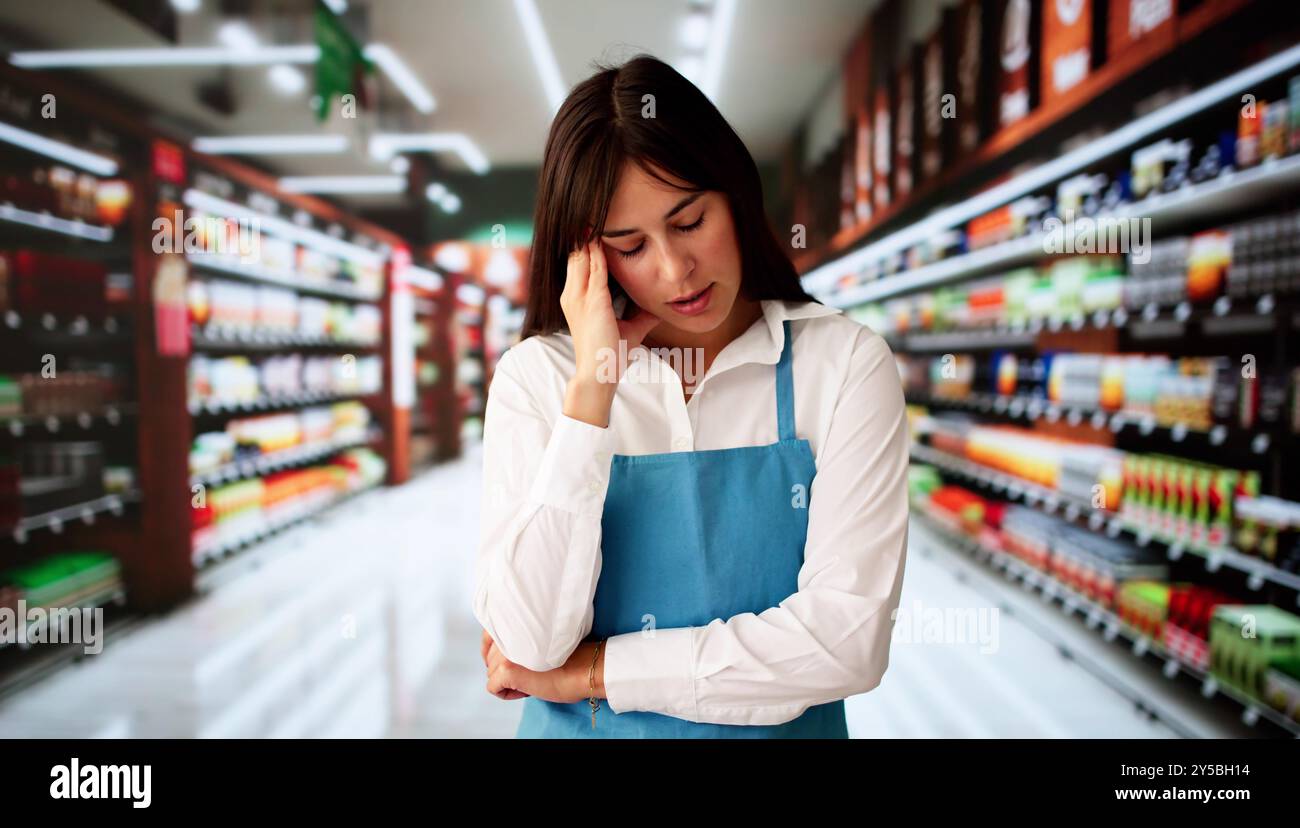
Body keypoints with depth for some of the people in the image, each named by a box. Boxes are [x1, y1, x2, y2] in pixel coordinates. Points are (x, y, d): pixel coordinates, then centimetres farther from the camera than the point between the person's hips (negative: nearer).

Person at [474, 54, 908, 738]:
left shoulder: (844, 364, -13)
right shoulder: (535, 374, -10)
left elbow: (850, 640, -19)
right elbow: (529, 643, -18)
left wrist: (588, 670, -15)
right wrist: (593, 385, -23)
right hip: (579, 731, 1)